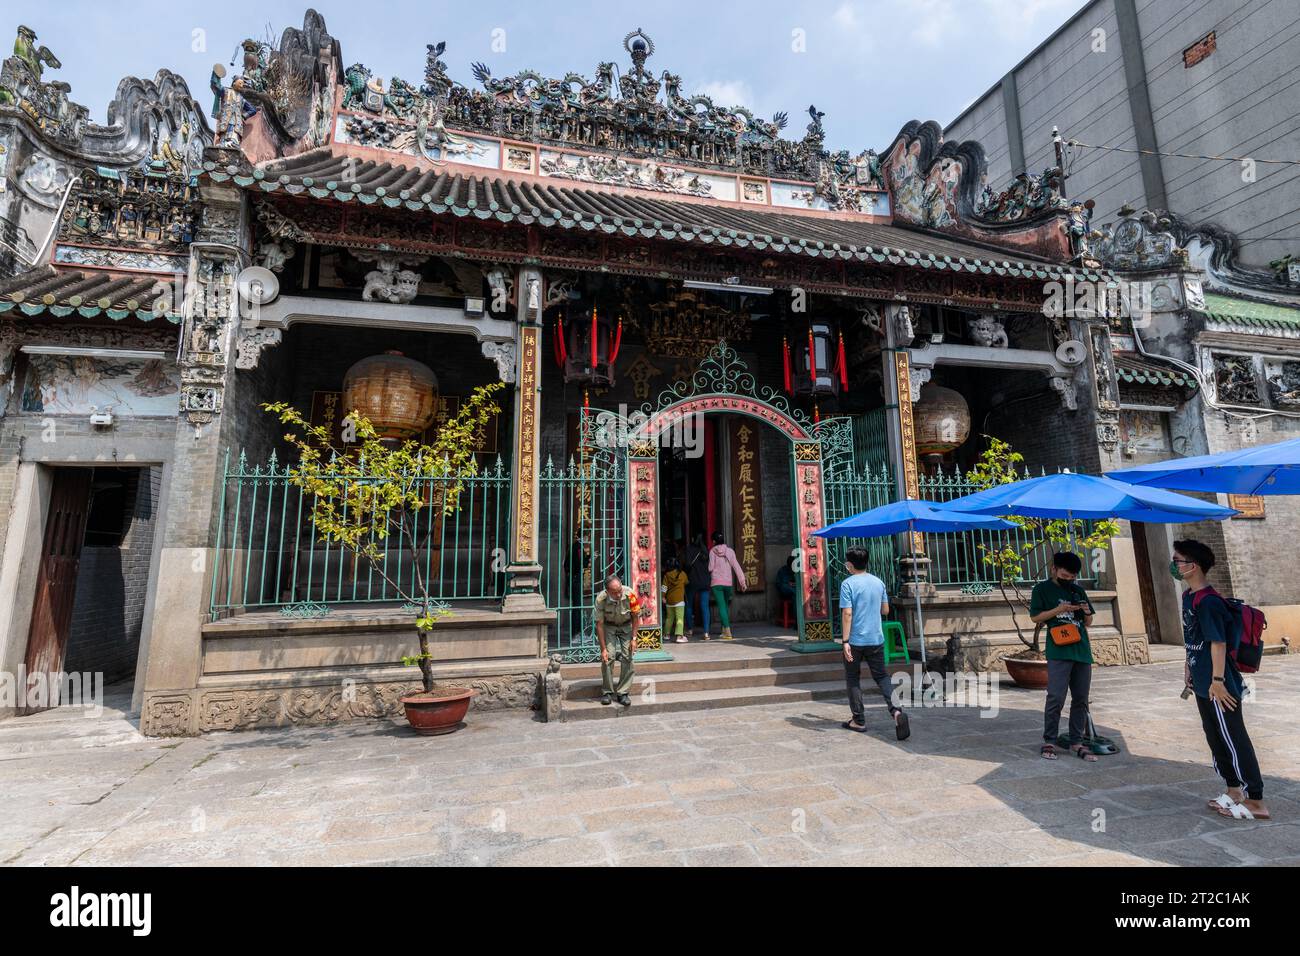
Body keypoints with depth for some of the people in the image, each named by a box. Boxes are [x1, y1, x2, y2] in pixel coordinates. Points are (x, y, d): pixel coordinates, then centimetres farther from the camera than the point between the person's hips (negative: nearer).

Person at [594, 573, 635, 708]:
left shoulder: (629, 594, -29)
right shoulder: (601, 599, -30)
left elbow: (635, 616, -12)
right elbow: (599, 624, -21)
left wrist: (634, 638, -13)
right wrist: (603, 649, -21)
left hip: (626, 626, 1)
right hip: (608, 626, -1)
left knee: (627, 657, -9)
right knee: (608, 657, -13)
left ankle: (623, 693, 2)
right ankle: (607, 692, 2)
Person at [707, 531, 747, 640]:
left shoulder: (712, 551, -3)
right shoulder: (730, 551, 1)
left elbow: (710, 568, -6)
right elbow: (736, 567, -4)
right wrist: (743, 581, -5)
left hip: (716, 583, -2)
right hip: (728, 583, 3)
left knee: (721, 606, -5)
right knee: (725, 605, 19)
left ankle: (728, 632, -15)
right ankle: (724, 630, 23)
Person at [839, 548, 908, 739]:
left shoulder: (848, 584, -12)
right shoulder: (878, 582, 5)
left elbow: (847, 613, -18)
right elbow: (885, 610, 12)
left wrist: (845, 641, -16)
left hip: (855, 640, -5)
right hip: (876, 639, 5)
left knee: (853, 679, 9)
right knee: (882, 676, 11)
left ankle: (859, 721, 15)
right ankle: (896, 711, -9)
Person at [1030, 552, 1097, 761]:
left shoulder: (1079, 591, 16)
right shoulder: (1042, 589, 3)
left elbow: (1088, 623, 20)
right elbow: (1035, 617, -1)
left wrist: (1087, 612, -1)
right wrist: (1057, 610, -13)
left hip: (1082, 651, 5)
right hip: (1059, 652, -5)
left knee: (1081, 699, 9)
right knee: (1056, 698, -7)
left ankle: (1076, 742, 19)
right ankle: (1049, 742, 4)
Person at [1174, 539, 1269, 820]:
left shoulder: (1208, 601, -21)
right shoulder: (1189, 596, 8)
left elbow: (1219, 643, -22)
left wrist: (1218, 680, -20)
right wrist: (1189, 666, 20)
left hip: (1218, 686, -10)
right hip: (1202, 683, 10)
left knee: (1234, 740, 1)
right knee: (1215, 739, 17)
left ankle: (1256, 801, 12)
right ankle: (1234, 792, 28)